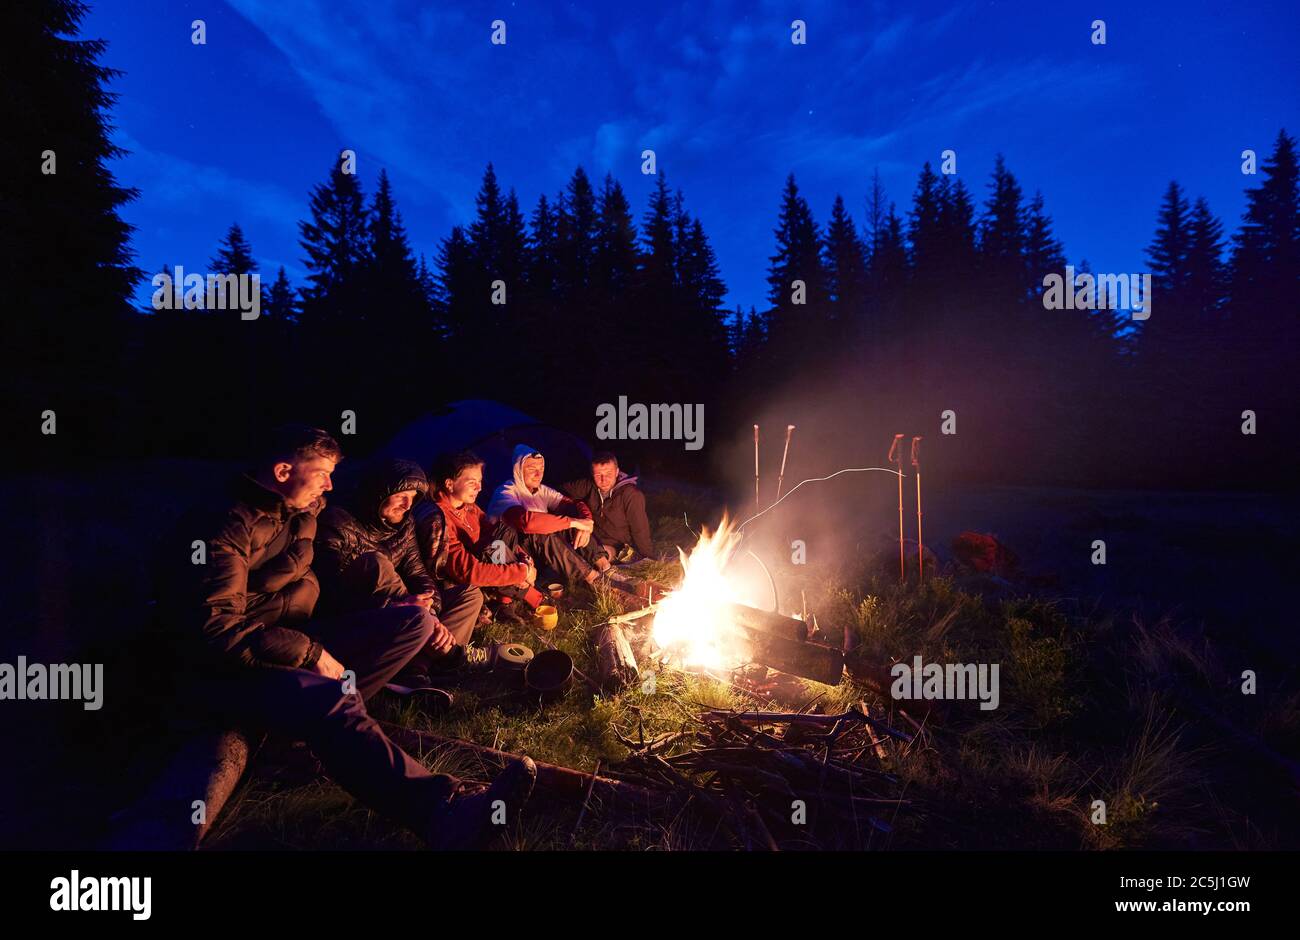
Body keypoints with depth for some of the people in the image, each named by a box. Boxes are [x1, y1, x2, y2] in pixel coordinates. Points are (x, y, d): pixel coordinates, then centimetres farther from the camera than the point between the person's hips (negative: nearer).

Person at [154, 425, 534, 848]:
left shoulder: (301, 513, 9)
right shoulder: (225, 528, -16)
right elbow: (216, 633, -23)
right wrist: (309, 654, -23)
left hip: (294, 646, 9)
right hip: (225, 673, -9)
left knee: (415, 620, -2)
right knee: (332, 700, -41)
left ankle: (317, 712, -17)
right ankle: (444, 813, -49)